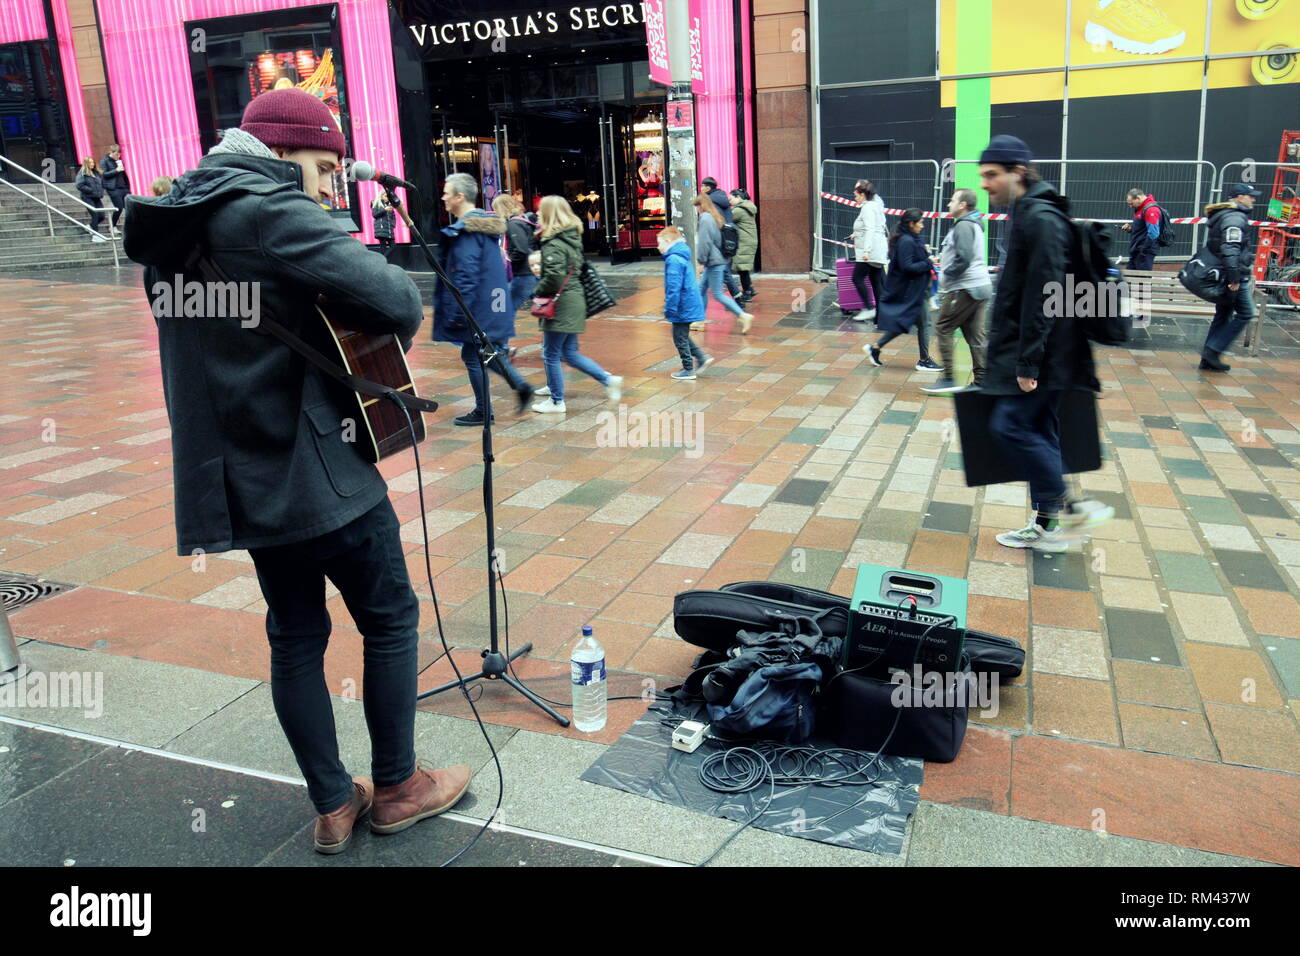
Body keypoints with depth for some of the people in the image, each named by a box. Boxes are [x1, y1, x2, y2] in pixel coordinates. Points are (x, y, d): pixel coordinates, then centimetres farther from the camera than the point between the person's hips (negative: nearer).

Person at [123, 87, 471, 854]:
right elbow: (396, 299, -24)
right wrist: (388, 339, -3)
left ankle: (335, 806, 25)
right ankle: (398, 787, 23)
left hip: (242, 475, 8)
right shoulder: (270, 211, -15)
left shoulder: (174, 225, 12)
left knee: (295, 636, 15)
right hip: (318, 470, -8)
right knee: (391, 619, 9)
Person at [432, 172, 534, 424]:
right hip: (494, 303, 9)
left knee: (472, 357, 3)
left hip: (477, 308, -9)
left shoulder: (465, 231, -19)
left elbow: (465, 277, -23)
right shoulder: (487, 224, 11)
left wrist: (457, 314, -20)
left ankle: (482, 411, 13)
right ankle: (520, 385, 14)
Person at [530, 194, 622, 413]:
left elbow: (553, 277, -25)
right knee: (570, 353, 18)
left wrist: (537, 293, -8)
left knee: (551, 354, 3)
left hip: (561, 304, -9)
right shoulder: (572, 239, 11)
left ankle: (556, 401, 12)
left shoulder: (553, 244, -16)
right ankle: (609, 380, 12)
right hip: (574, 300, 9)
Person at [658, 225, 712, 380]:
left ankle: (688, 370, 11)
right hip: (689, 304, 10)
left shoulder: (674, 260, -20)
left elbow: (673, 288, -24)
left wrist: (669, 309, -20)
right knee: (682, 337, 21)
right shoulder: (682, 257, 13)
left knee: (680, 339, 2)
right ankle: (702, 359, 22)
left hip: (683, 307, -10)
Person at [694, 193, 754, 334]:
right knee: (702, 288, 16)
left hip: (714, 262, -10)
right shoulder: (715, 217, 15)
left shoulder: (705, 219, -15)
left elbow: (704, 243, -19)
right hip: (718, 260, 10)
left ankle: (744, 316, -11)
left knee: (718, 294, -7)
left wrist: (701, 262, -13)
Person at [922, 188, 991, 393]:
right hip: (979, 285, 10)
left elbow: (964, 258, -21)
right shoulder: (972, 224, 20)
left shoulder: (963, 225, -12)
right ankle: (980, 382, 9)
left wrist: (946, 274, -10)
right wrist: (941, 254, 15)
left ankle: (948, 379, -5)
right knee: (975, 336, 8)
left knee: (942, 328, -5)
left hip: (965, 288, -10)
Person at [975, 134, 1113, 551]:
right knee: (1038, 431, 13)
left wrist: (1028, 362, -24)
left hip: (1040, 354, -10)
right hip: (1038, 355, 10)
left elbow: (1042, 296, -23)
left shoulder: (1041, 218, -16)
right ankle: (1047, 524, 21)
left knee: (1011, 424, -9)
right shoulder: (1027, 213, 16)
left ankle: (1068, 508, 1)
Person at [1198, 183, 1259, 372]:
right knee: (1245, 313, -6)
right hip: (1234, 277, -10)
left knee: (1223, 316, 13)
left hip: (1221, 276, 10)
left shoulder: (1223, 215, 18)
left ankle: (1209, 360, 13)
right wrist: (1234, 278, -27)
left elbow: (1213, 246, 25)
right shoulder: (1235, 218, -14)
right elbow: (1230, 249, -25)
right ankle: (1213, 349, -9)